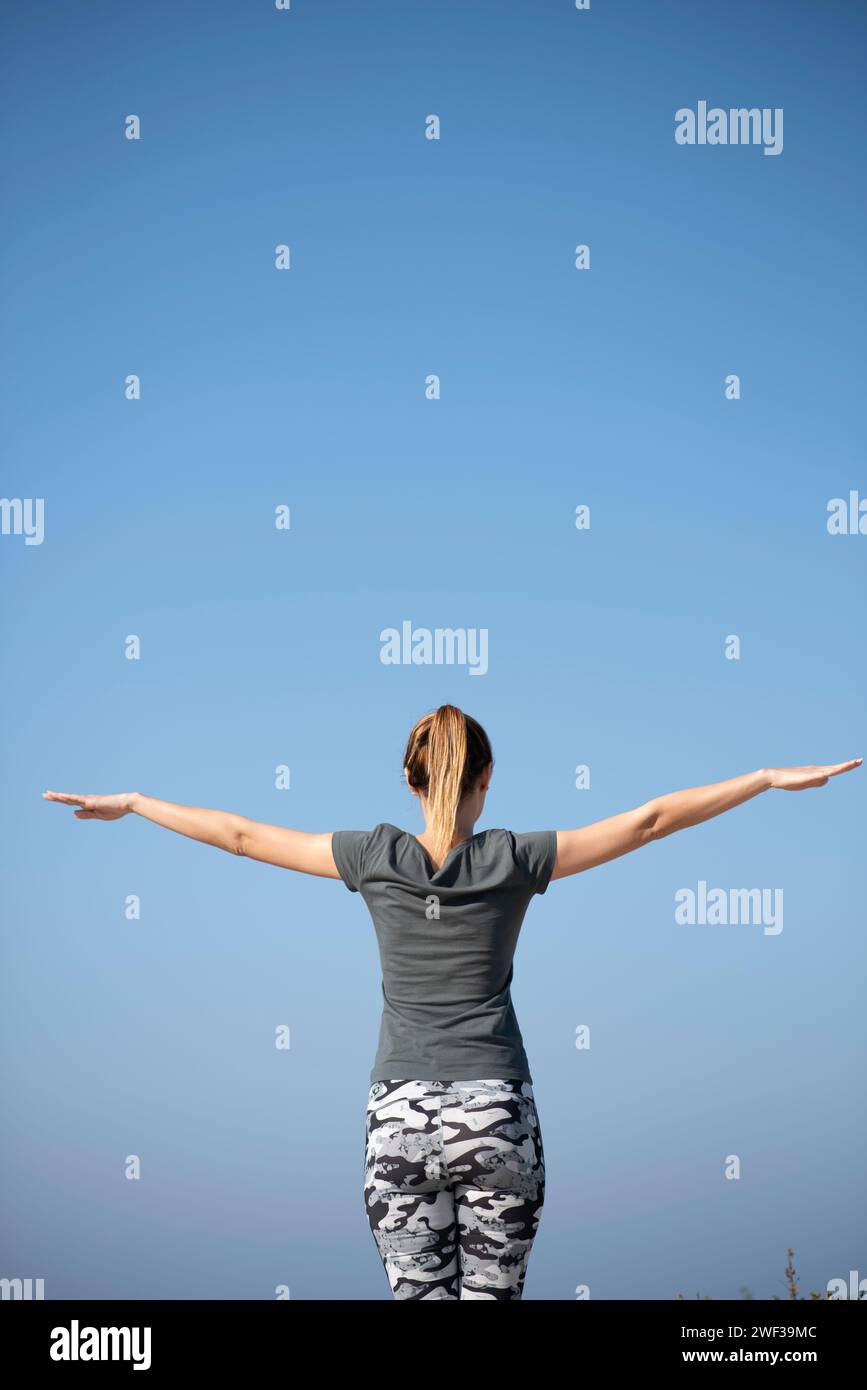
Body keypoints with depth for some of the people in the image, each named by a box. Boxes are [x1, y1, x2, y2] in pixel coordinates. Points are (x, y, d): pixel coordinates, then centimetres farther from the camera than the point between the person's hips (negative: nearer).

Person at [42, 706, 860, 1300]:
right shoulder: (515, 861, -3)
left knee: (418, 1298, 6)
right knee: (491, 1299, 4)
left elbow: (241, 835, 7)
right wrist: (772, 779, 4)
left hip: (400, 1116, 1)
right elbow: (649, 821, -1)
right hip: (497, 1113, -1)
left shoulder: (374, 857, -1)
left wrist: (130, 803, 20)